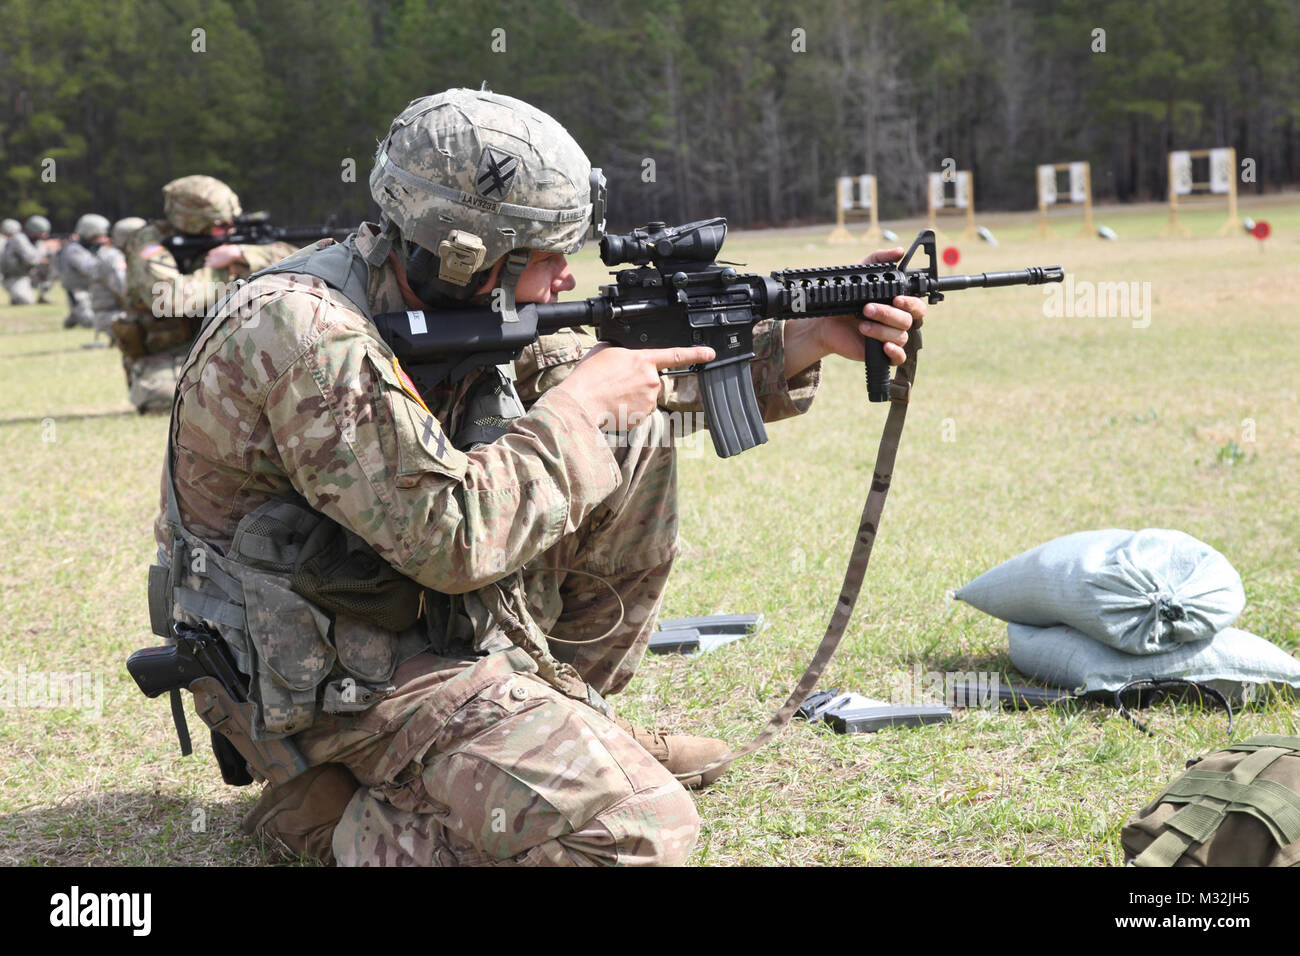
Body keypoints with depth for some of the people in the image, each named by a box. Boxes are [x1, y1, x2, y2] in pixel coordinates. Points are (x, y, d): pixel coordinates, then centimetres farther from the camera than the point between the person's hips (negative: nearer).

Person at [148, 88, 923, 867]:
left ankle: (561, 714, 15)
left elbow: (627, 375, 11)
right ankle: (344, 815, -6)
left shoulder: (462, 306, 0)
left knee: (634, 439, 6)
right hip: (334, 679, -9)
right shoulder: (304, 330, -27)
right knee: (639, 830, -23)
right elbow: (453, 536, -31)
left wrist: (804, 342, 1)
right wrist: (576, 407, -18)